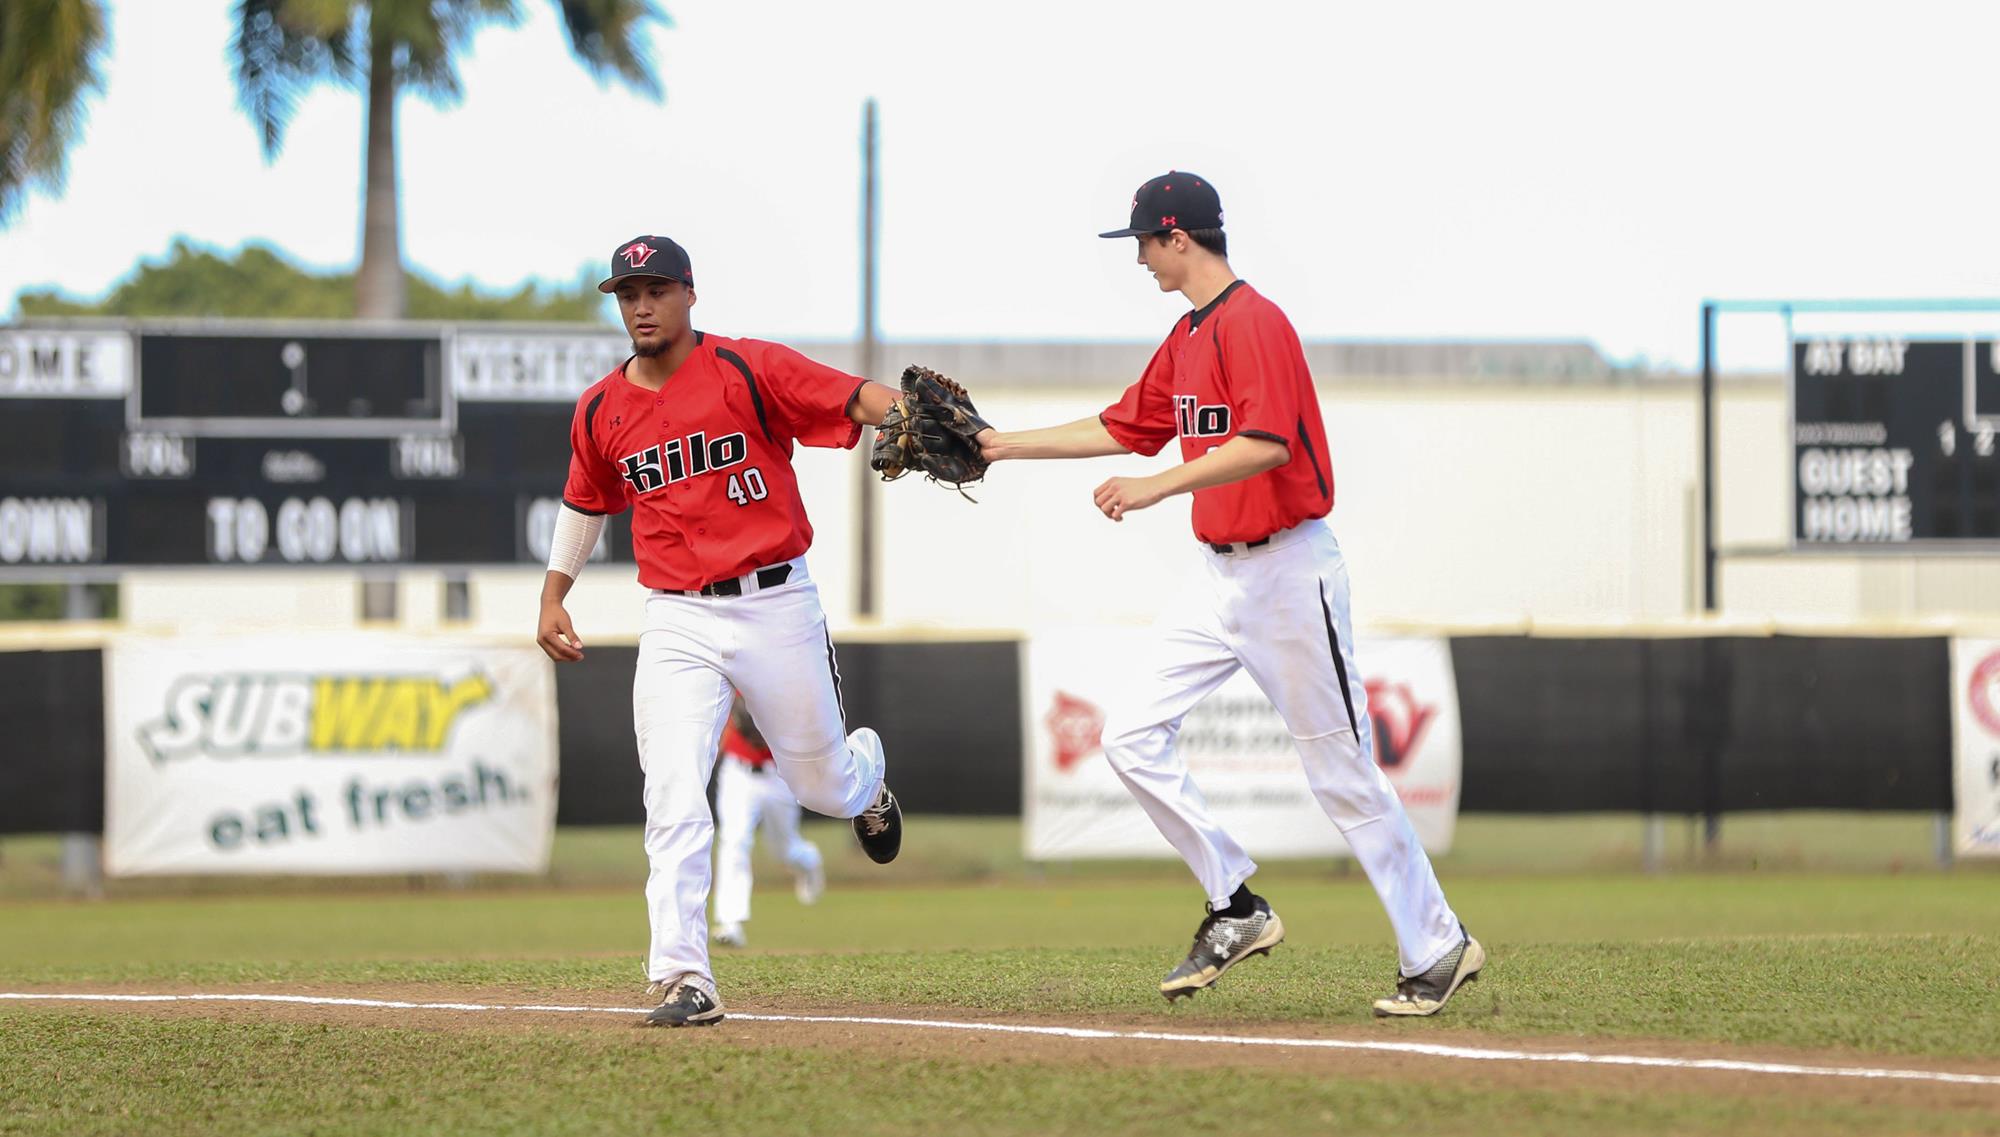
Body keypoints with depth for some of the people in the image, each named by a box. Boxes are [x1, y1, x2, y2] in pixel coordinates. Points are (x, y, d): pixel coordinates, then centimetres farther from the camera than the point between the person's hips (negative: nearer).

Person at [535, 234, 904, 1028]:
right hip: (678, 624, 2)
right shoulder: (601, 411, 7)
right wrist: (553, 596, 20)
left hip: (777, 605, -2)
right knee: (673, 800, -14)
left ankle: (867, 781, 51)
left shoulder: (750, 370, -7)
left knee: (822, 783, 12)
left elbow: (856, 398, -19)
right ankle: (685, 981, -16)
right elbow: (584, 503, 25)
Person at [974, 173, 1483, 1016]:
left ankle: (1438, 949, 7)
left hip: (1289, 573, -9)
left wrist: (1160, 487, -32)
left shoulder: (1254, 322, -16)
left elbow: (1267, 443, -28)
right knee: (1133, 737, 1)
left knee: (1342, 773, -4)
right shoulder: (1186, 337, 14)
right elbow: (1122, 430, 24)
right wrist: (1005, 445, 22)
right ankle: (1236, 910, 9)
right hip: (1221, 574, 9)